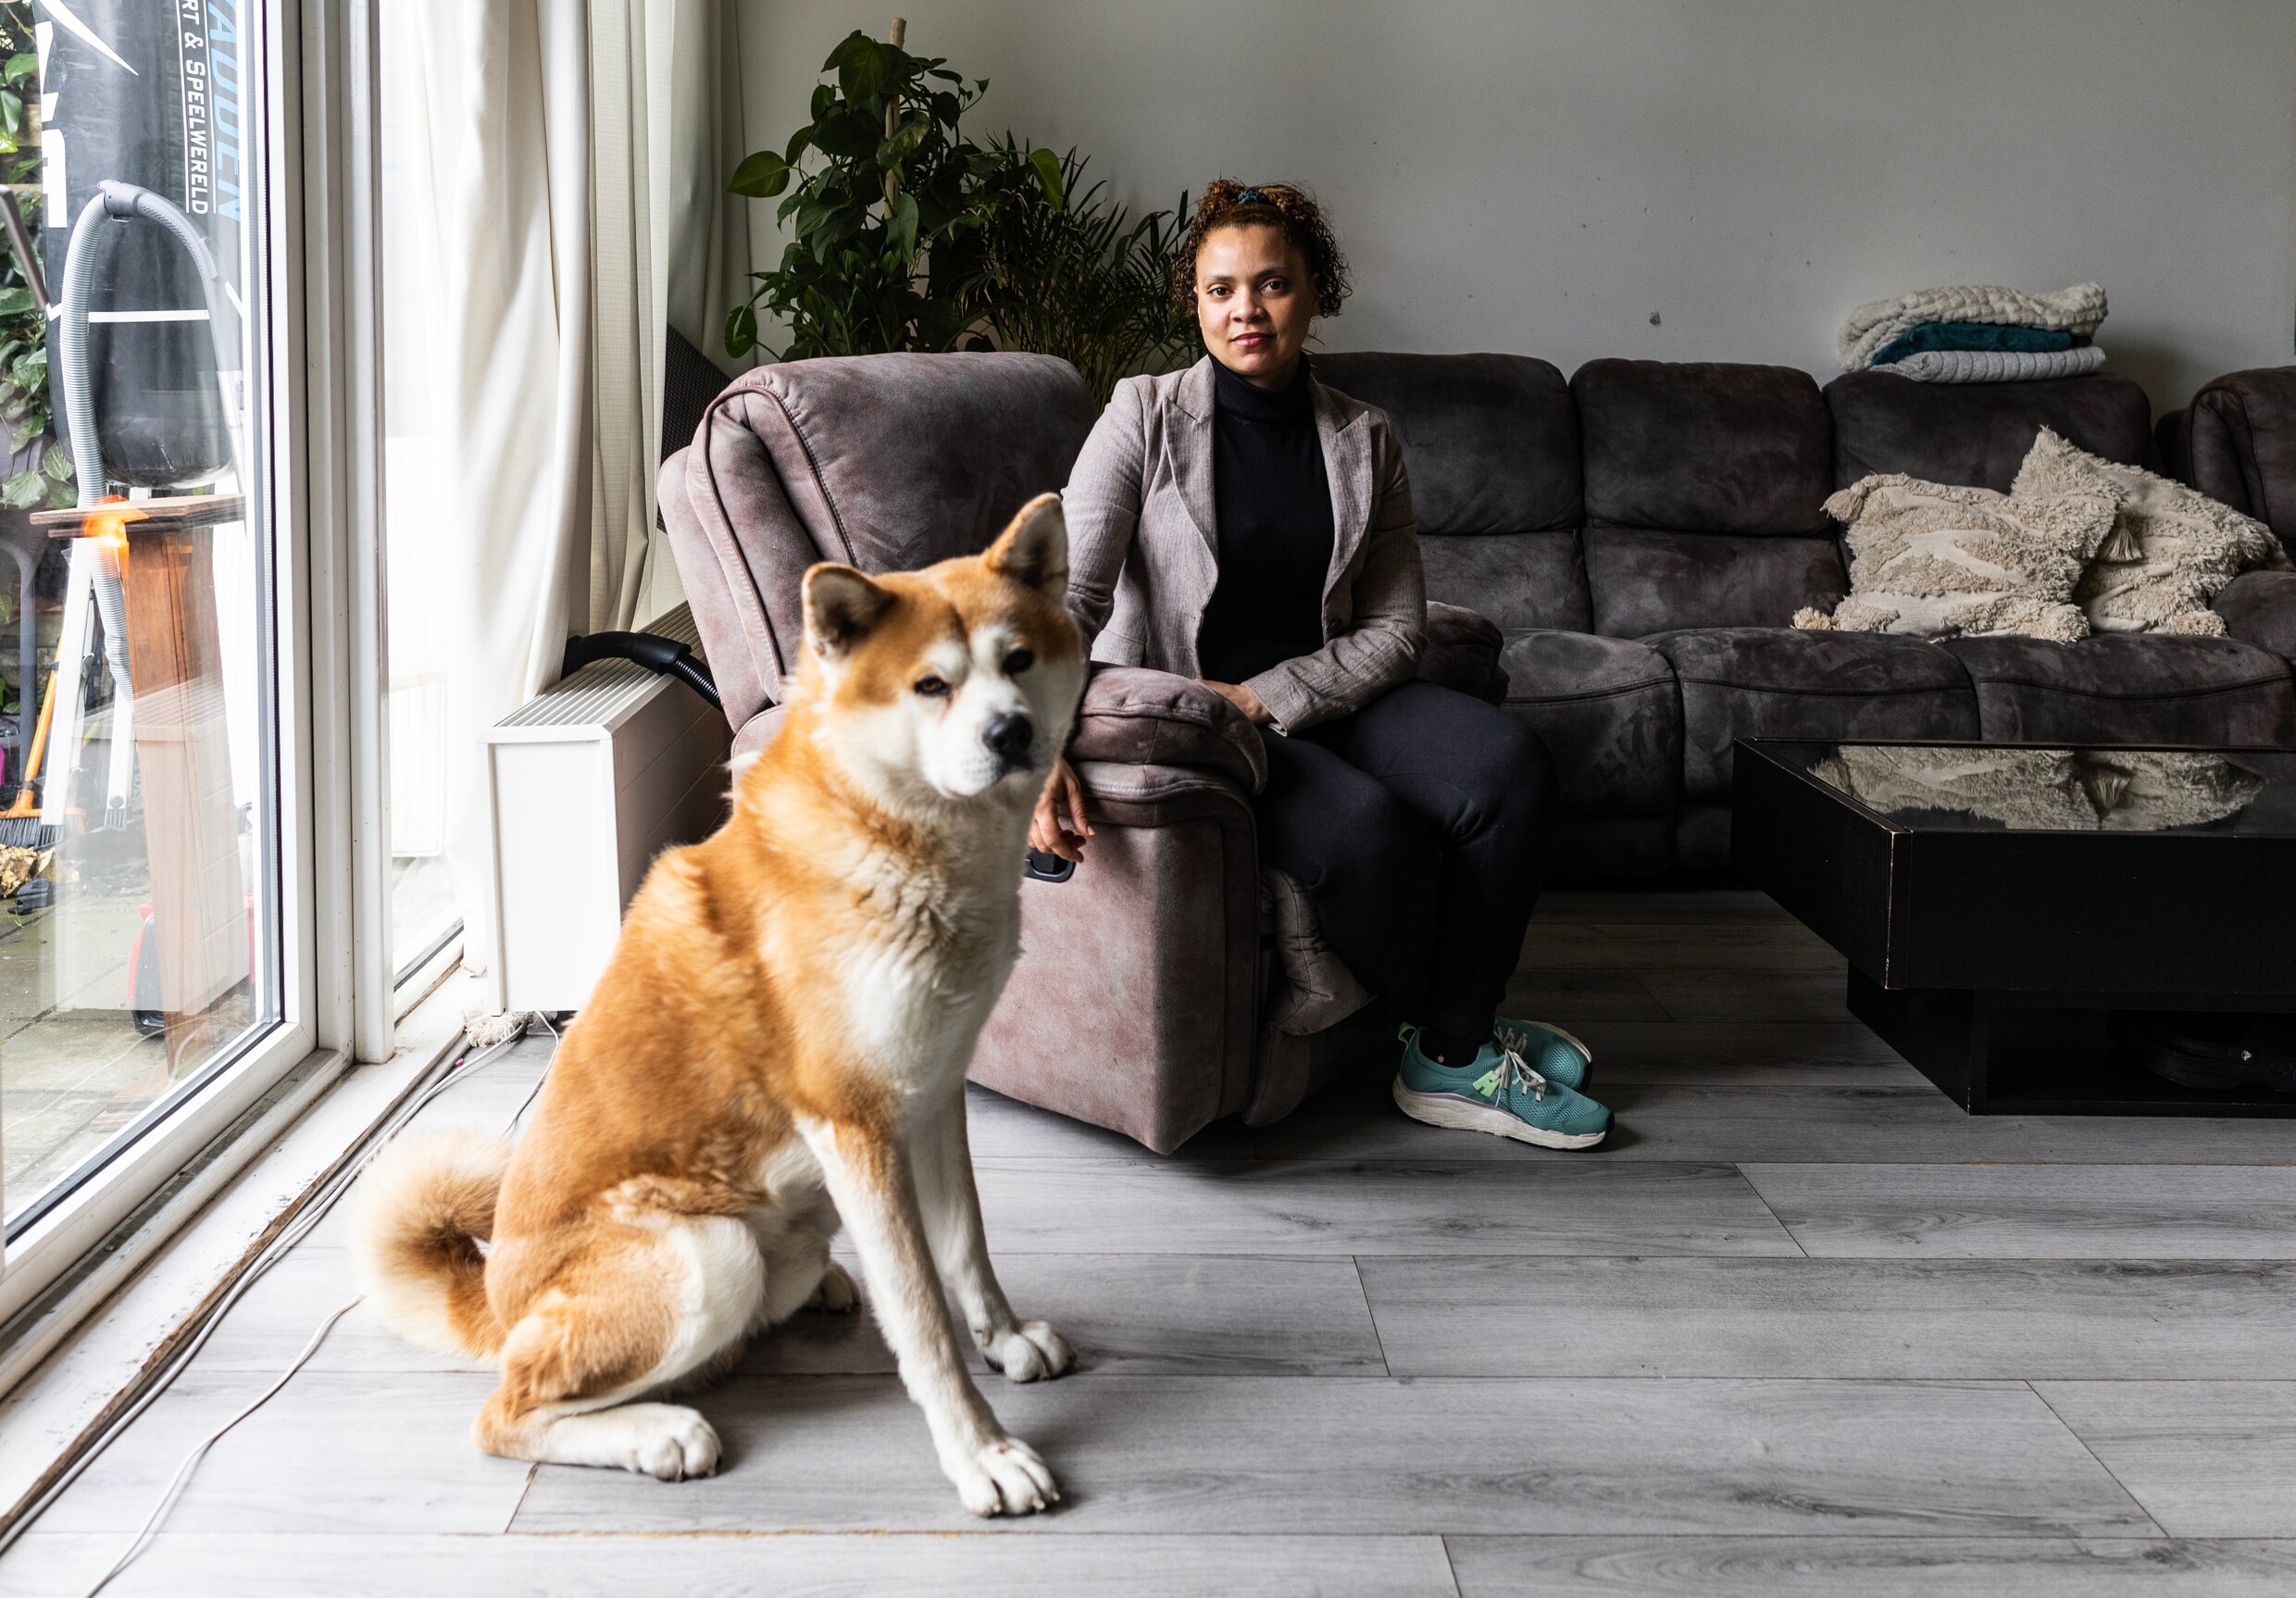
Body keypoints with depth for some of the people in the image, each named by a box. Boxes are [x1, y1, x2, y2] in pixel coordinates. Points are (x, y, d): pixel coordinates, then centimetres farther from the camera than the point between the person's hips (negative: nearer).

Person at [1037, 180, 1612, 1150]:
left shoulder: (1363, 442, 5)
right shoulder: (1146, 419, -5)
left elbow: (1395, 629, 1)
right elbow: (1069, 595, -16)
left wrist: (1263, 697, -15)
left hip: (1320, 697, 4)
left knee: (1510, 768, -23)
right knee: (1372, 830, -30)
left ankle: (1454, 1051, -10)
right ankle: (1456, 1035, -1)